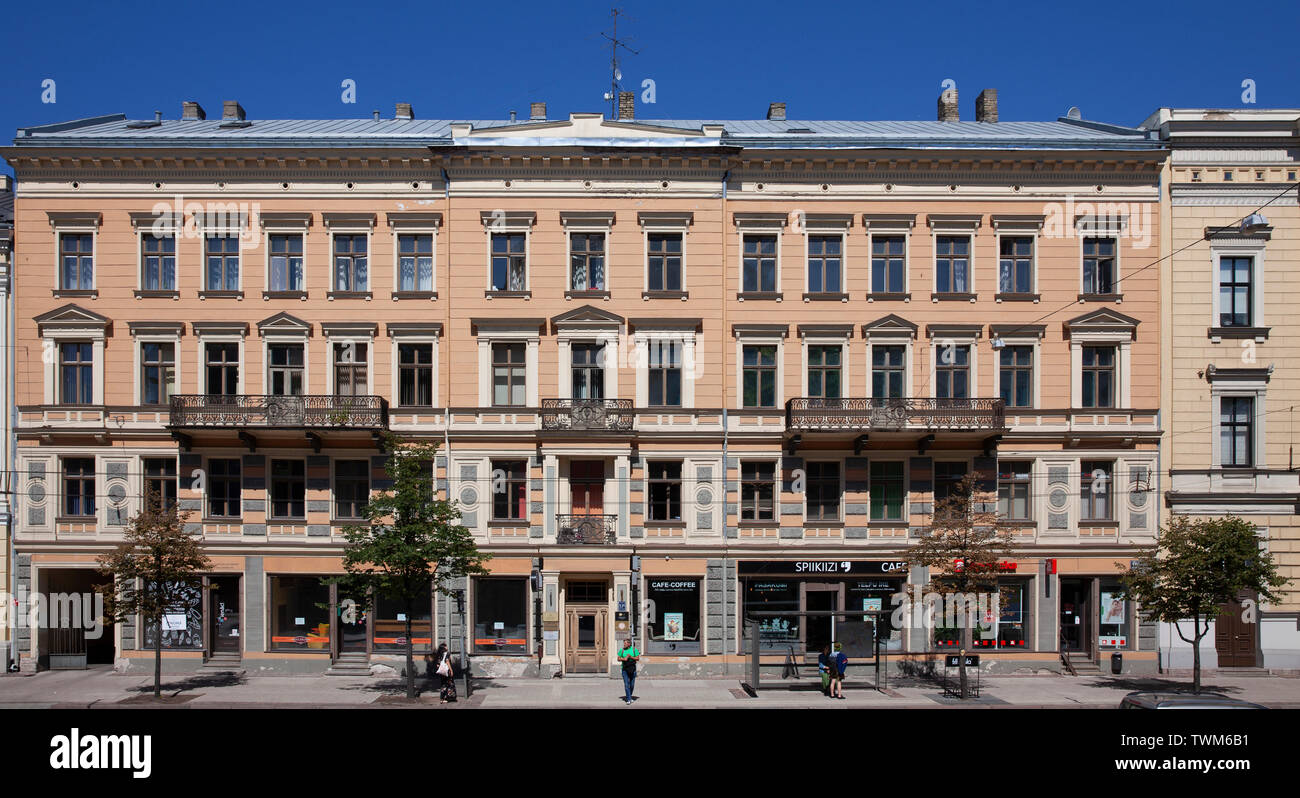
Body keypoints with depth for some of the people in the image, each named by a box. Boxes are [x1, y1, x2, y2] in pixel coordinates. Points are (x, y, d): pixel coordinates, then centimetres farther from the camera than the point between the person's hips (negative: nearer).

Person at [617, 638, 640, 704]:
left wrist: (631, 657, -18)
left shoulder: (634, 649, -1)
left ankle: (629, 696, 29)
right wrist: (624, 659, -15)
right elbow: (618, 659, 4)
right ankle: (628, 699, -8)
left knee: (632, 684, 8)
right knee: (626, 684, -9)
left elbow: (638, 658, -2)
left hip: (632, 669, 1)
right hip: (625, 669, -1)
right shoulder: (622, 650, 1)